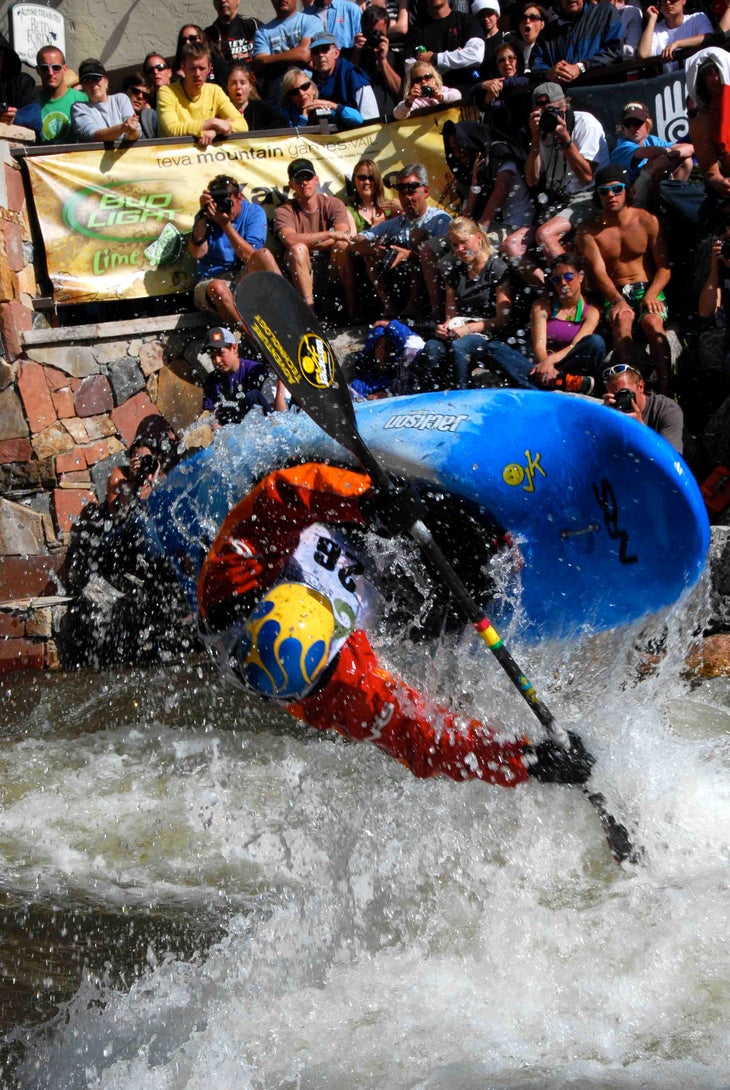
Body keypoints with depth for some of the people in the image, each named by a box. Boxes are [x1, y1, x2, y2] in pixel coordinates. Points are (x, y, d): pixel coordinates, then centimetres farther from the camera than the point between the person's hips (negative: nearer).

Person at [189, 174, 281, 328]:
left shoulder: (254, 212, -1)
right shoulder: (207, 216, 2)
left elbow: (251, 257, -15)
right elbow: (197, 253, -14)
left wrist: (226, 224, -22)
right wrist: (203, 214, -20)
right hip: (210, 280, -1)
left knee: (264, 254, -29)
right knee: (218, 288, -38)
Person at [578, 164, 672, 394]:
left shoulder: (647, 221, 4)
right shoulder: (590, 231, 4)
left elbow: (664, 267, 1)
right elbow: (599, 273, -7)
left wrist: (651, 295, -19)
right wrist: (617, 301, -26)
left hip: (648, 289, 0)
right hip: (614, 294, 0)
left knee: (653, 322, -32)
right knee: (622, 319, -35)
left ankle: (665, 390, -35)